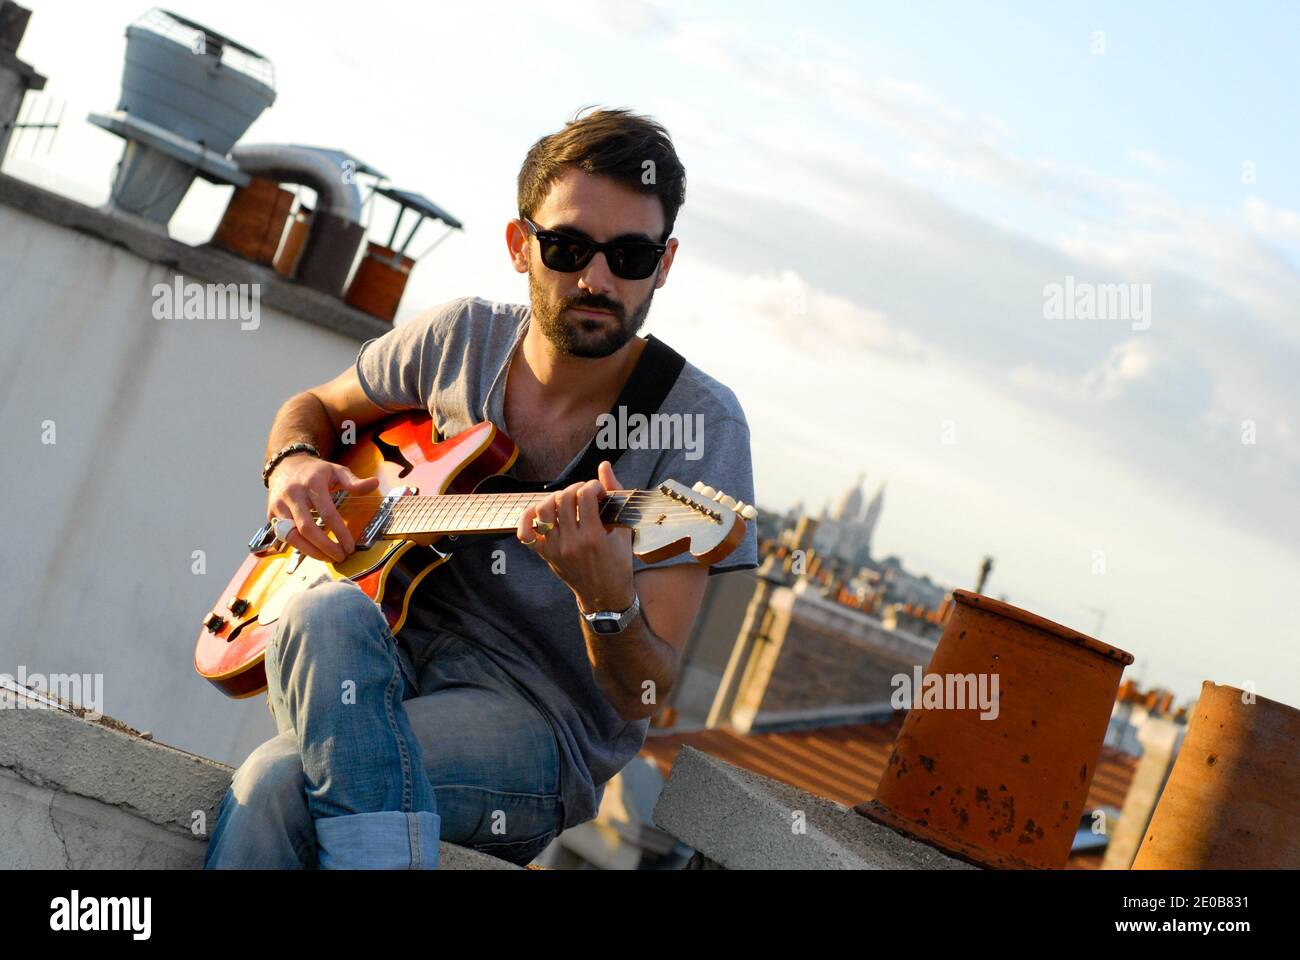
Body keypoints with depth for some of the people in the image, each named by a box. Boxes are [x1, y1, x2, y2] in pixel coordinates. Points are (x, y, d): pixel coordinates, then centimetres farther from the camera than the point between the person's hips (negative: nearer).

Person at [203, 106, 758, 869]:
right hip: (384, 659, 6)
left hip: (538, 721, -5)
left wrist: (607, 597, -36)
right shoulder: (460, 337, 2)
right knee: (327, 616, -33)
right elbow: (314, 407, 23)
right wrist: (294, 463, -1)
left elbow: (644, 698, -13)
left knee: (281, 782, -33)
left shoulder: (700, 423, -11)